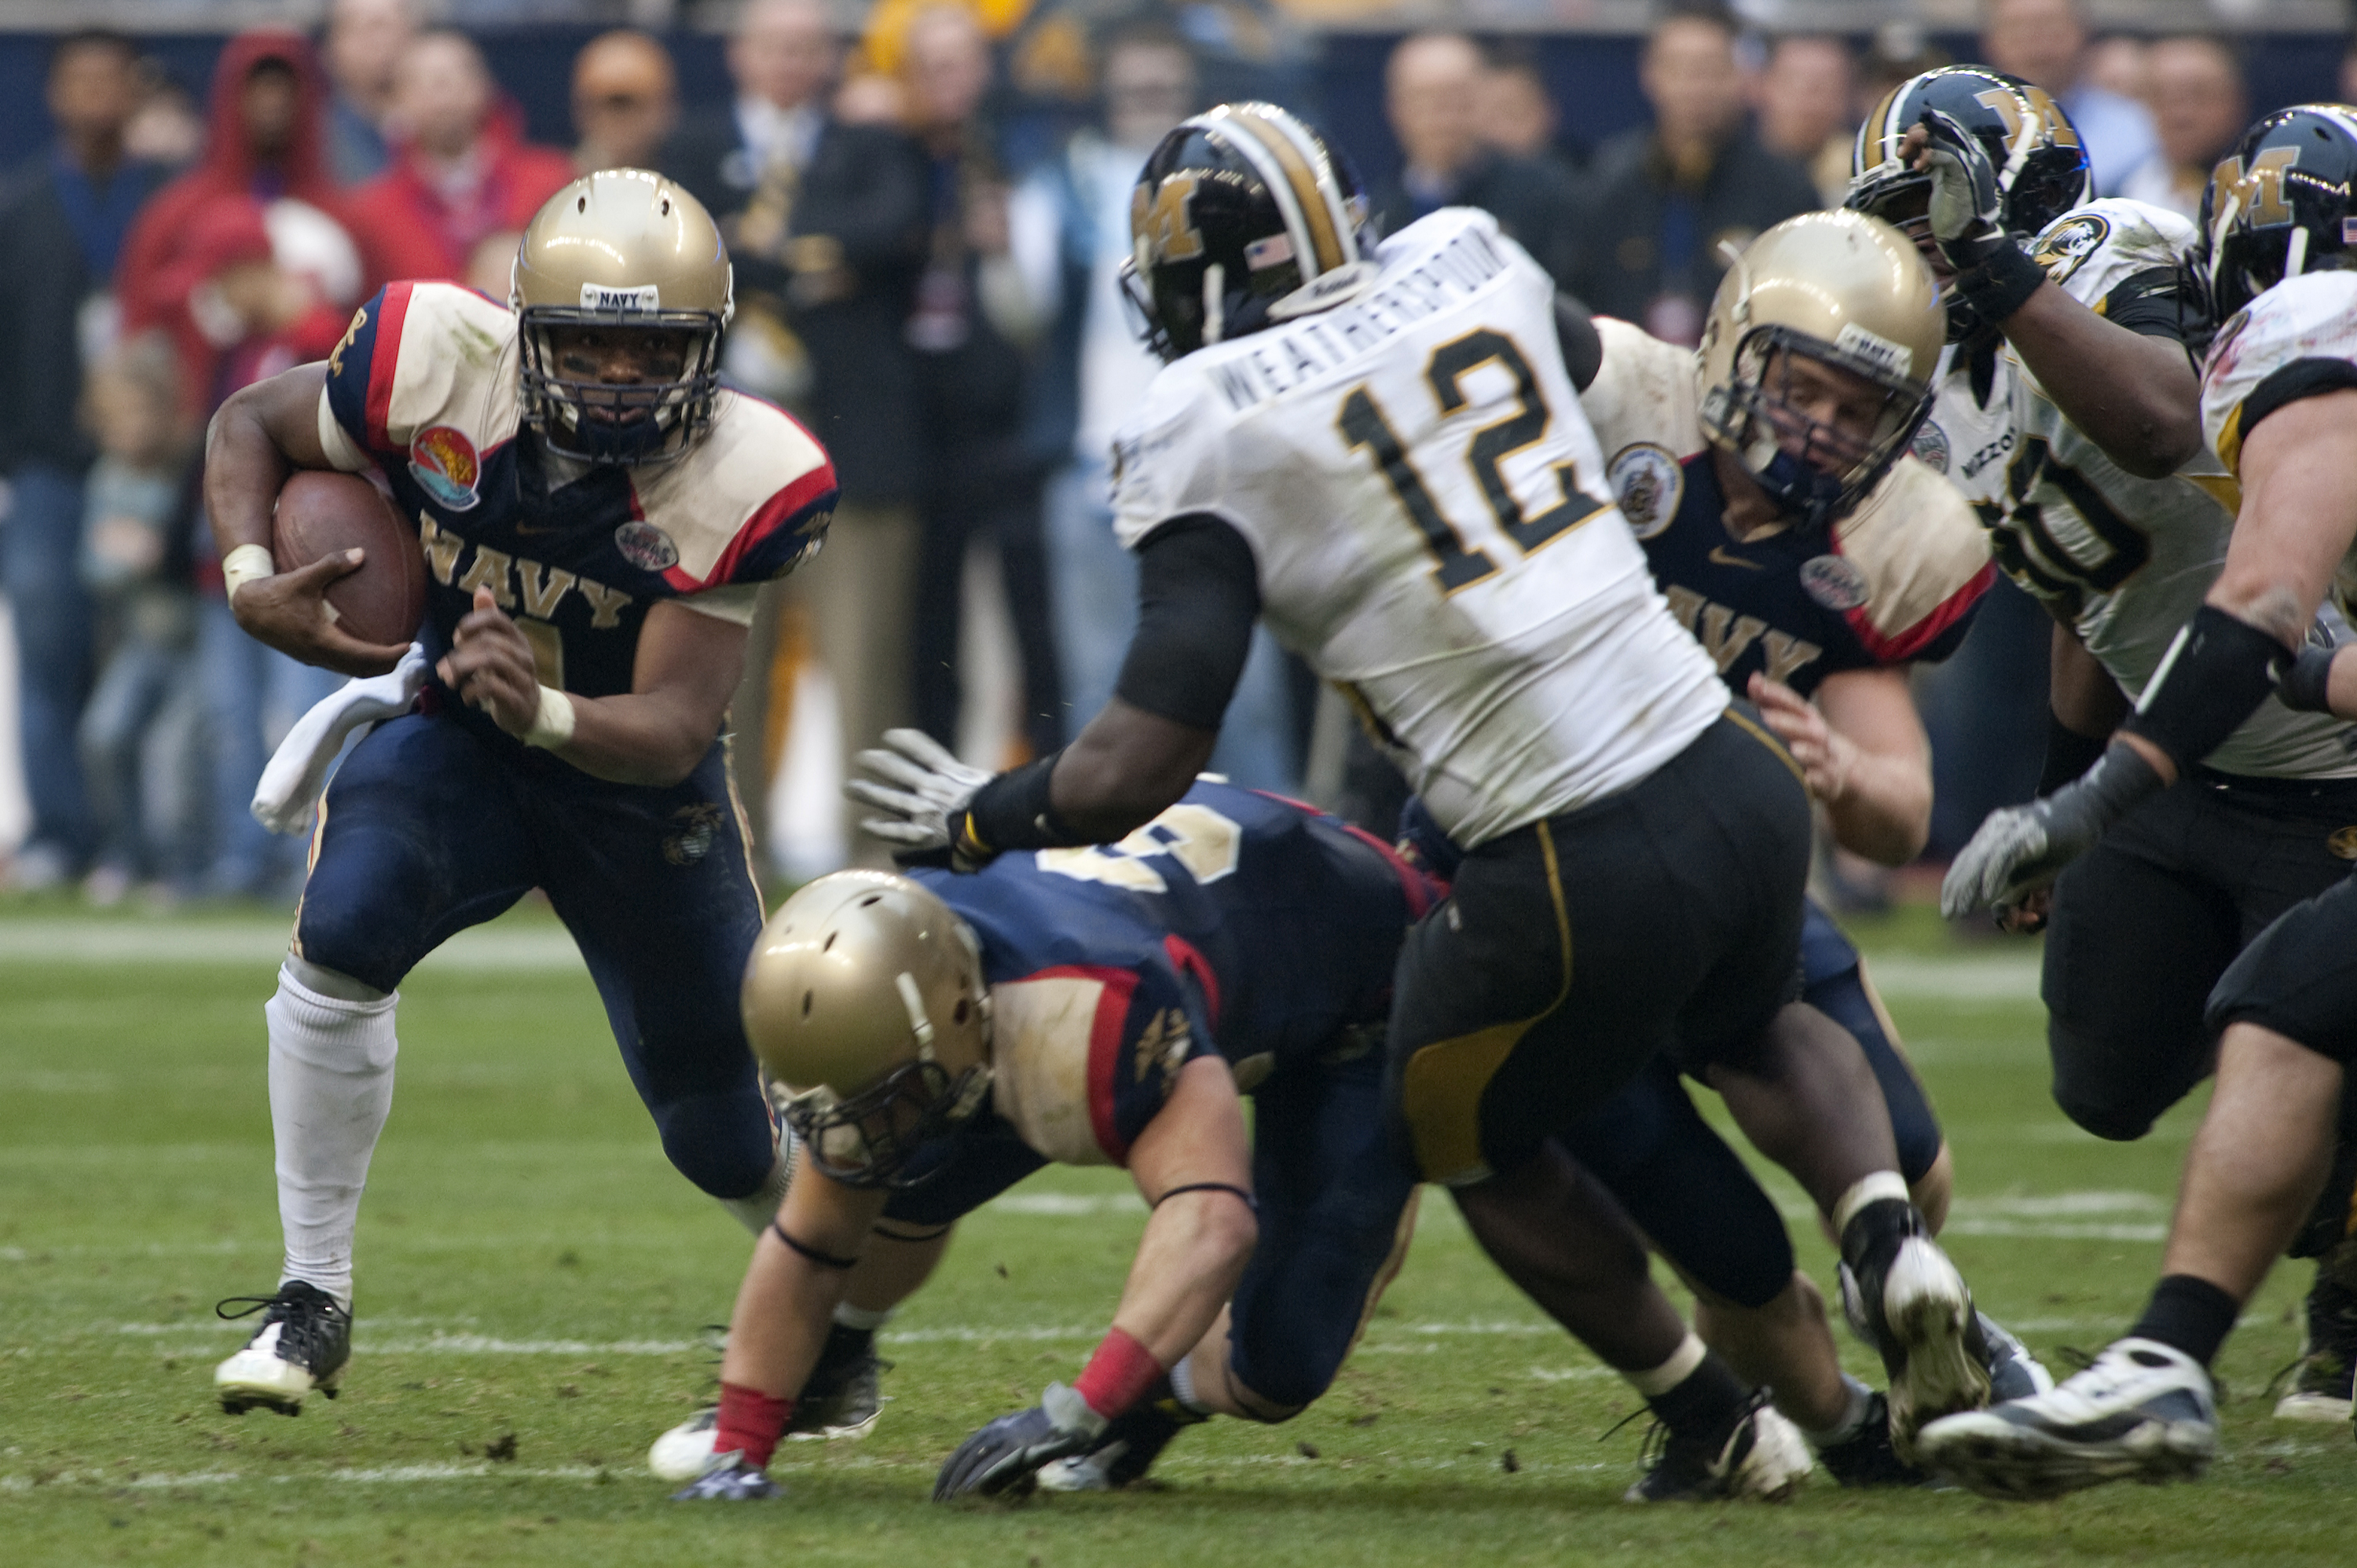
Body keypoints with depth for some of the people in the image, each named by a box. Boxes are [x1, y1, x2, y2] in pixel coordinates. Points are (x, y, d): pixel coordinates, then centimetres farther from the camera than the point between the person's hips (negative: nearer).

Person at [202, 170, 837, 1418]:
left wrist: (542, 712, -51)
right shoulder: (441, 366, -25)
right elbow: (252, 425, -5)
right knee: (341, 941, -31)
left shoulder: (735, 483, -28)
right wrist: (250, 582, -24)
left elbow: (674, 731, -30)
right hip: (453, 738, 1)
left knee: (734, 1137, 8)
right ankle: (312, 1297, -17)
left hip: (628, 774, 0)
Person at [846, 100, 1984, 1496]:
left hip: (1577, 870, -5)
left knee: (1477, 1147, 25)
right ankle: (1889, 1236, 7)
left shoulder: (1213, 431, -7)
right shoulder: (1470, 262, 8)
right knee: (1749, 1033, 35)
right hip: (1737, 781, 5)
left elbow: (1146, 763, -10)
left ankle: (1711, 1421, 26)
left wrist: (979, 821, 8)